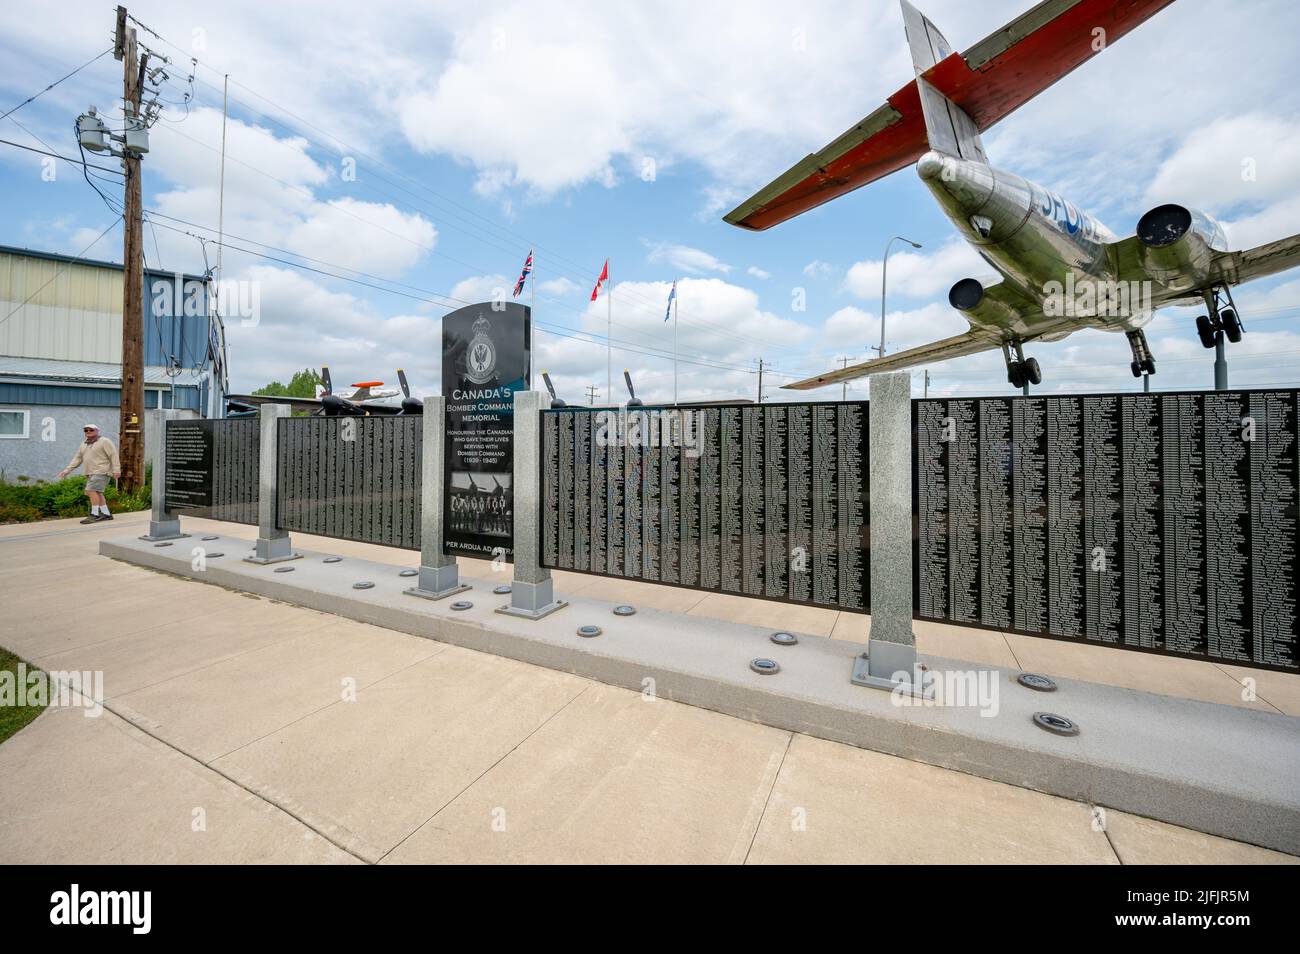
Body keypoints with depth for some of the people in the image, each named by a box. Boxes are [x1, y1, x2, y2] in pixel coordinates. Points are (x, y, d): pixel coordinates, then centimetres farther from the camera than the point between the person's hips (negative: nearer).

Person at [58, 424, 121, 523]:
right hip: (91, 473, 8)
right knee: (97, 493, 6)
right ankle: (106, 514, 10)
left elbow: (114, 455, -10)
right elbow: (77, 459, 22)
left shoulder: (104, 441, -3)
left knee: (92, 491, -16)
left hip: (101, 472, -8)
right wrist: (67, 470, 13)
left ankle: (94, 515, -15)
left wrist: (116, 469, -19)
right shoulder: (84, 445, 19)